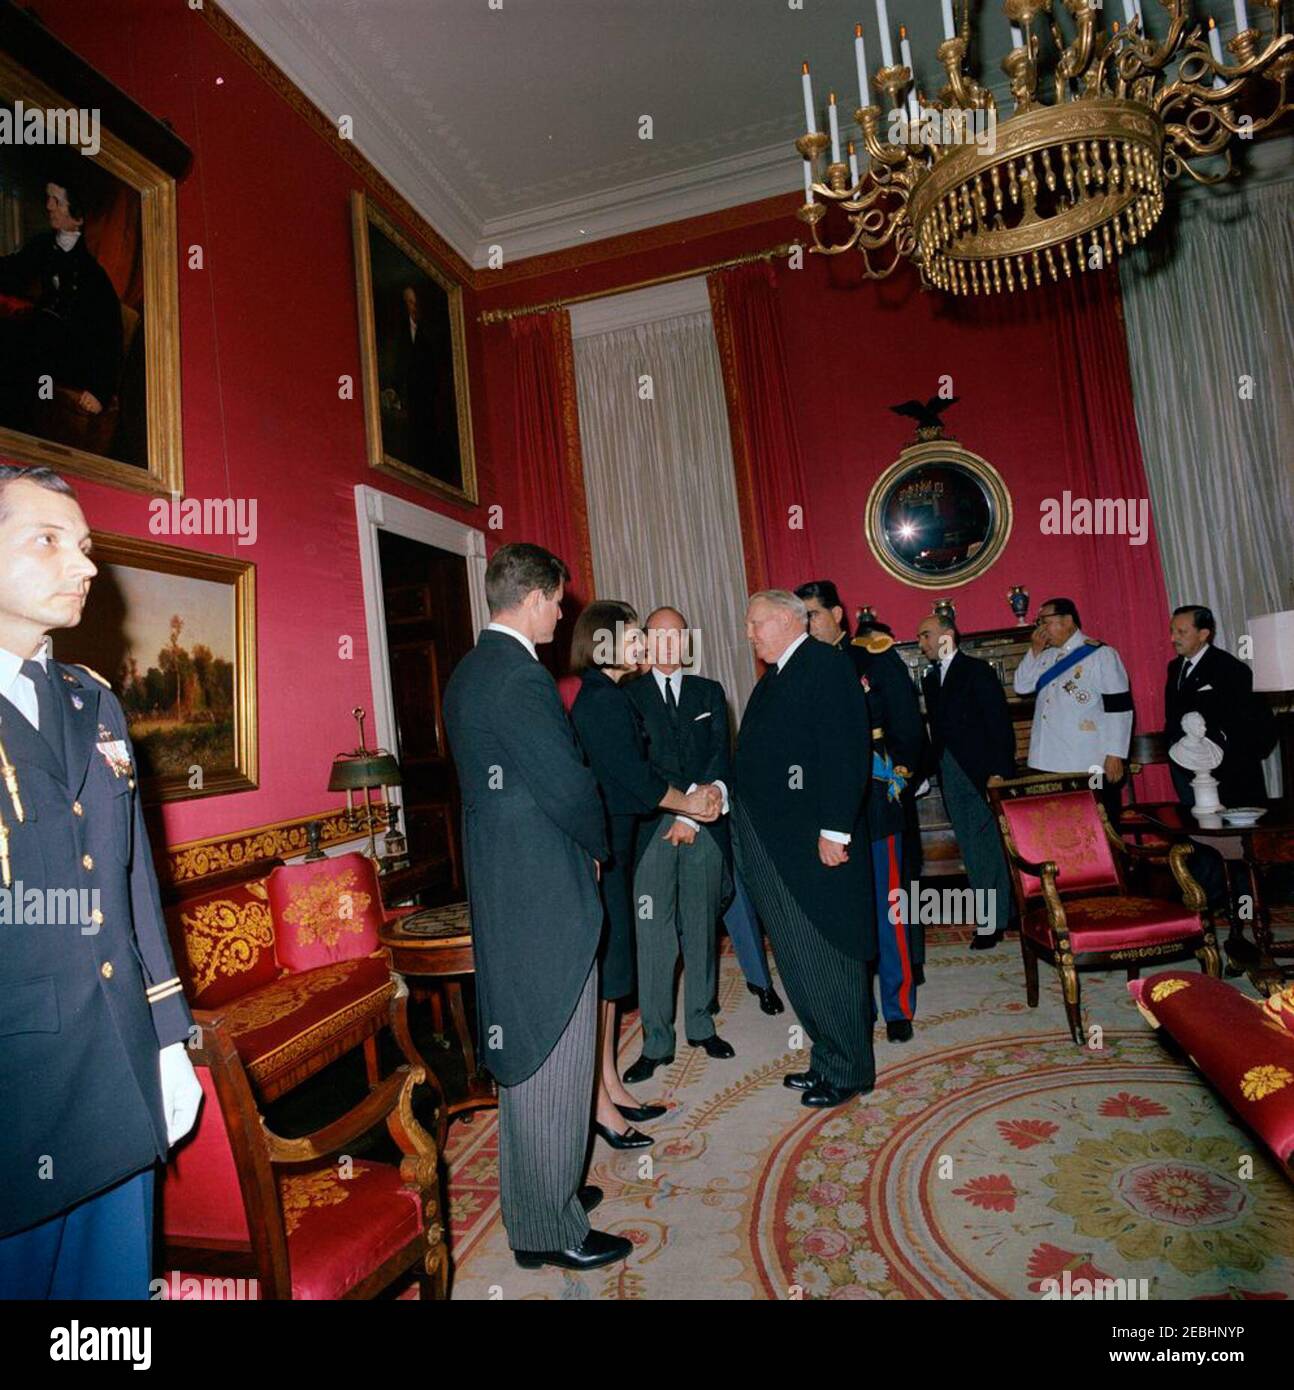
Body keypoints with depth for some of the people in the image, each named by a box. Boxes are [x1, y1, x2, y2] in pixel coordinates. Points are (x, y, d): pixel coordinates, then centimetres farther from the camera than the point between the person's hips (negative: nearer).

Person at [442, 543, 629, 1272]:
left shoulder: (468, 673, 10)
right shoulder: (522, 678, -21)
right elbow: (570, 787, -23)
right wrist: (597, 846, -3)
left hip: (499, 887, 10)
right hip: (546, 894, -10)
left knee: (525, 1053, 22)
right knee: (554, 1057, 4)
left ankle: (537, 1193, 39)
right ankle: (551, 1229, 21)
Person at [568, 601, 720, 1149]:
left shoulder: (599, 697, 14)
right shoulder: (604, 700, -16)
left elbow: (630, 771, 13)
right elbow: (636, 779, -18)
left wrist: (688, 797, 4)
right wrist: (689, 803, -2)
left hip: (610, 848, 10)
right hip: (602, 851, -10)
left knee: (607, 971, 16)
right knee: (601, 972, -1)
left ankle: (610, 1086, 28)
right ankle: (600, 1104, 12)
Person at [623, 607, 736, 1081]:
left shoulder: (709, 692, 14)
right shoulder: (628, 696, 6)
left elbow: (721, 755, 4)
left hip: (706, 828, 3)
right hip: (651, 829, -2)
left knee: (702, 931, 11)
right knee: (653, 940, -2)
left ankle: (701, 1026, 26)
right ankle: (657, 1042, 9)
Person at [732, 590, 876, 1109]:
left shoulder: (825, 666, -10)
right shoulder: (773, 679, 18)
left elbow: (845, 753, -19)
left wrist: (835, 831, -22)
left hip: (817, 846, -9)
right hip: (775, 849, 9)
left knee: (825, 962, 2)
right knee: (799, 961, 15)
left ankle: (848, 1070, 19)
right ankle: (828, 1059, 30)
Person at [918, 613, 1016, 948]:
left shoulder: (977, 671, -4)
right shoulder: (930, 678, 14)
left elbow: (1000, 723, -9)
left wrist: (1000, 771, -16)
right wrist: (931, 770, 7)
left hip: (981, 773, -6)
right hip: (950, 776, 6)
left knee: (988, 847, -3)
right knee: (971, 848, 9)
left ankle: (993, 920, 4)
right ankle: (992, 913, 17)